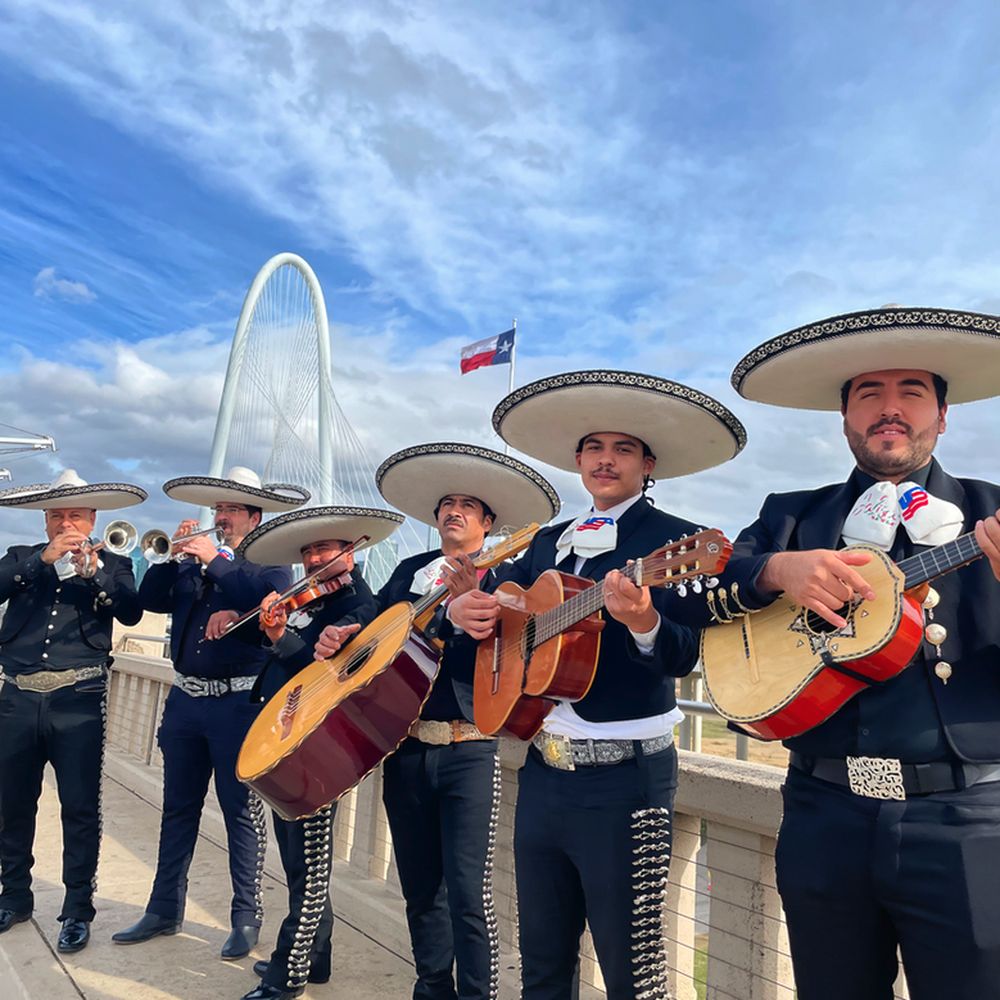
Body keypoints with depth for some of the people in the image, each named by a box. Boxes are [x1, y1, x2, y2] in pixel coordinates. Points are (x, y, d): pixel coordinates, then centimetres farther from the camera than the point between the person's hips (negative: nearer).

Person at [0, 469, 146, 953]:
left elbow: (131, 612, -9)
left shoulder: (111, 563, 6)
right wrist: (42, 559, -16)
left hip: (78, 700, -2)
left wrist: (92, 571, -19)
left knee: (80, 808, 2)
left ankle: (78, 908, 16)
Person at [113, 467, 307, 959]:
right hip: (185, 698, 6)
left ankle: (246, 919, 14)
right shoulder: (192, 563, 14)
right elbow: (150, 599, 5)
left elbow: (272, 598, -20)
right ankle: (164, 910, 29)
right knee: (178, 808, 15)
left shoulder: (269, 562, 0)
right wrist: (175, 555, -5)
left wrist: (217, 560, -18)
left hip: (239, 701, -5)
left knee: (242, 811, 2)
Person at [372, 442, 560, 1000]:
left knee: (468, 890, -5)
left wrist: (470, 598, -27)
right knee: (420, 884, 16)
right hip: (405, 748, 5)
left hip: (469, 750, -4)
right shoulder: (410, 572, 12)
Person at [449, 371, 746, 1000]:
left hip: (623, 779, -6)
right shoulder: (549, 543, 12)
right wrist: (462, 609, -6)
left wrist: (642, 622, -38)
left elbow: (683, 659, -17)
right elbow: (494, 606, 16)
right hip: (542, 771, 6)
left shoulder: (675, 540, -8)